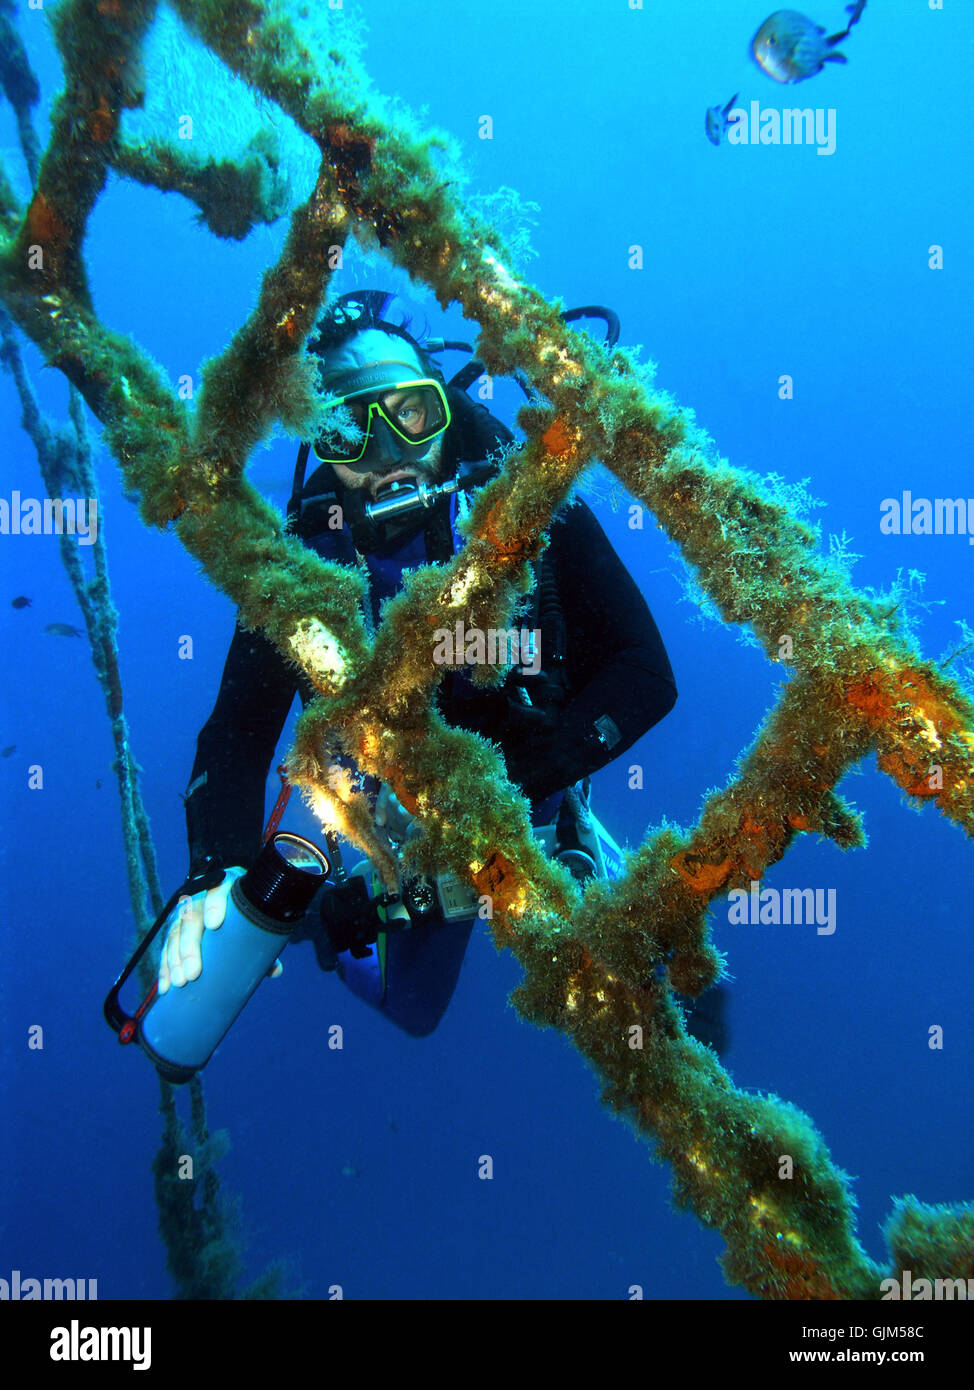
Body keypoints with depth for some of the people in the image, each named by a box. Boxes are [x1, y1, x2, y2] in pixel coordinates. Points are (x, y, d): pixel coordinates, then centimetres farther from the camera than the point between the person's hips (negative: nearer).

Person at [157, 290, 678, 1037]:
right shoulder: (304, 554, -19)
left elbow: (646, 675, -25)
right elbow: (239, 729, -18)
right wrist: (219, 871, -35)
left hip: (540, 800, -1)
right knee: (411, 1008, 13)